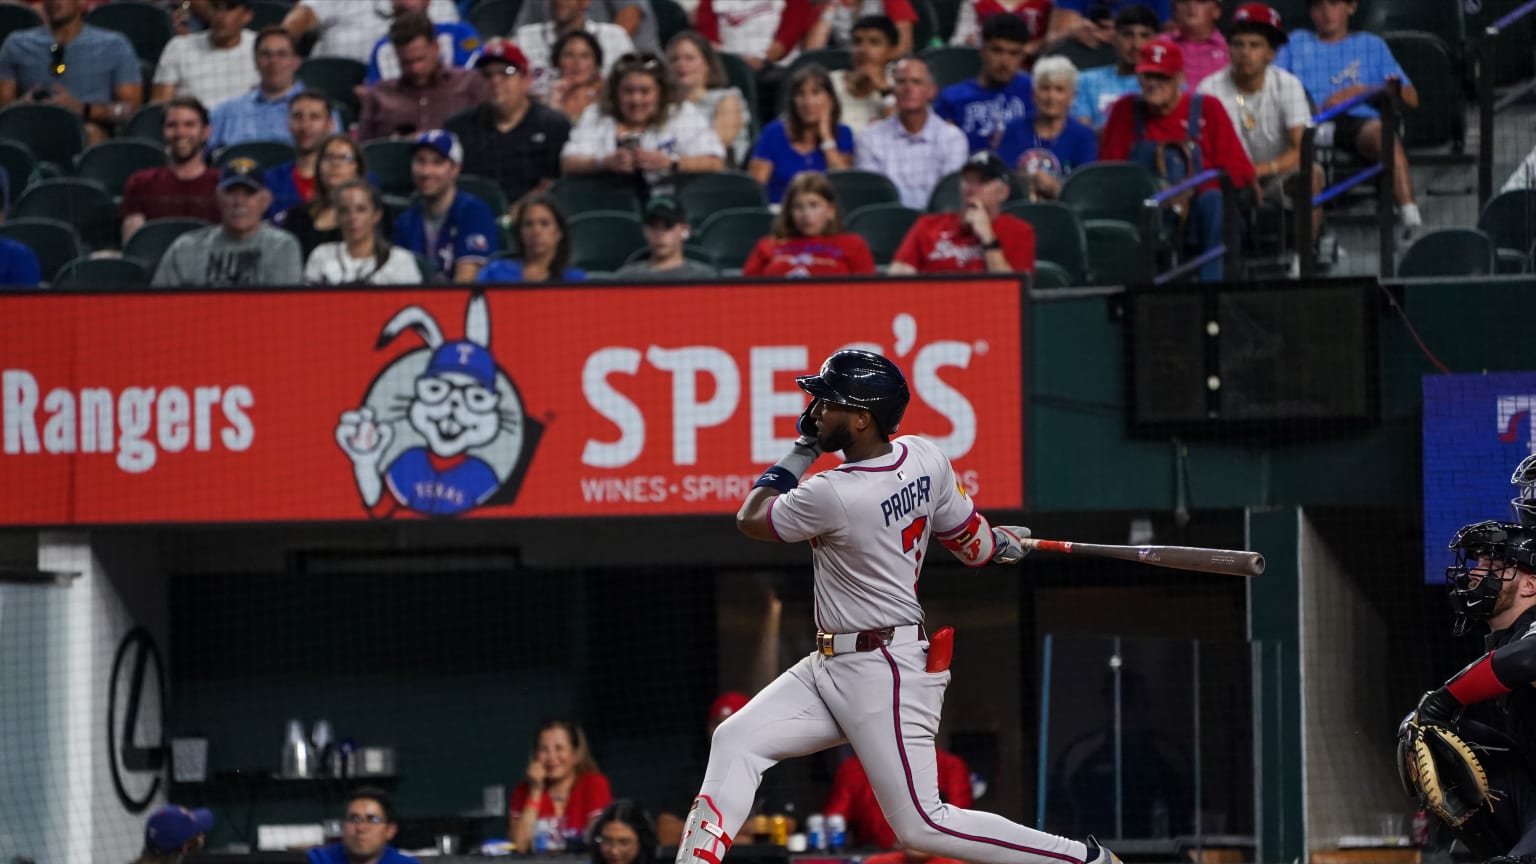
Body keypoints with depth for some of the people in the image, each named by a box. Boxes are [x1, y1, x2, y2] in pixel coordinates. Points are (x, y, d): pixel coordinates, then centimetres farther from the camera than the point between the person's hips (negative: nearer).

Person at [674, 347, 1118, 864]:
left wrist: (801, 453, 5)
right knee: (735, 742, 2)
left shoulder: (834, 495, -24)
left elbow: (751, 520, -5)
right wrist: (1001, 541, 33)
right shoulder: (924, 458, -1)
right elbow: (976, 548, 11)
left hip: (883, 674, -10)